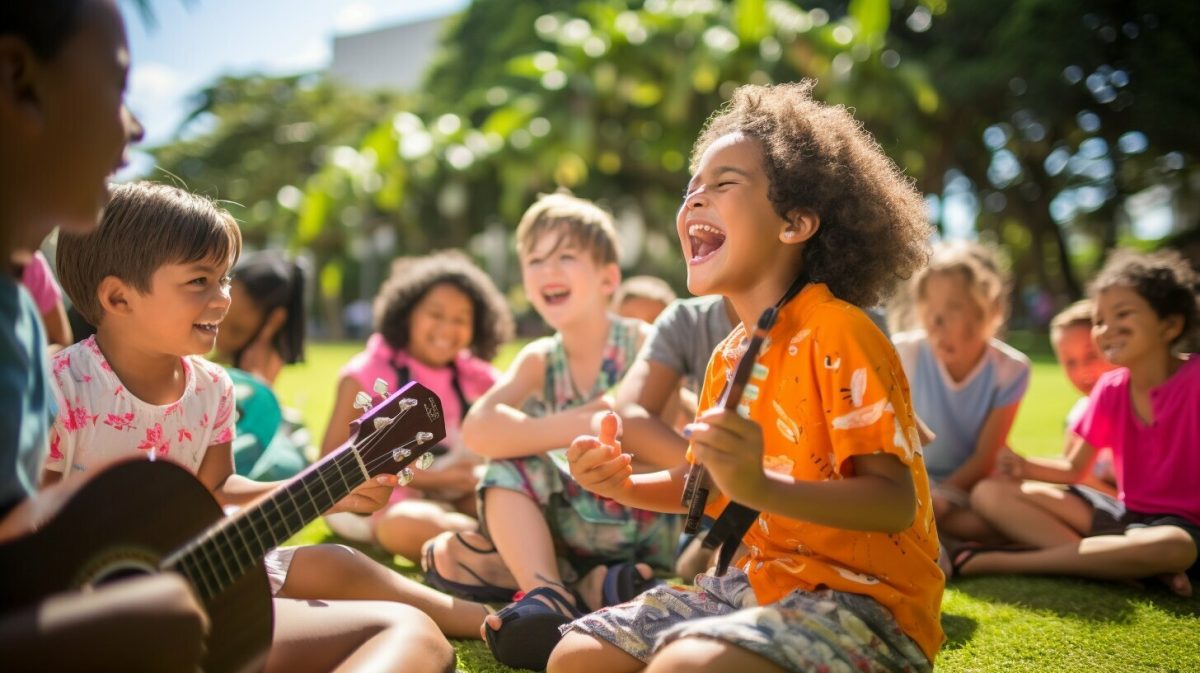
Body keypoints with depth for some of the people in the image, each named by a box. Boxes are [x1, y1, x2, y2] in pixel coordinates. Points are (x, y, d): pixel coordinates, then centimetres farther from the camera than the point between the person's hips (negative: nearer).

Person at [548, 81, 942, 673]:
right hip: (757, 581, 8)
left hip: (860, 599, -7)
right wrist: (625, 485, 1)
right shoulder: (729, 357, 10)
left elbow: (896, 502, -21)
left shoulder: (836, 332, -14)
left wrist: (760, 486, -36)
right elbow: (705, 486, 20)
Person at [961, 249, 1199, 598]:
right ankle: (1138, 568, -24)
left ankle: (1000, 561, -32)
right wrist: (1027, 467, -12)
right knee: (989, 493, -9)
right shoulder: (1110, 388, 2)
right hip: (1122, 513, 6)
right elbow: (1074, 468, 7)